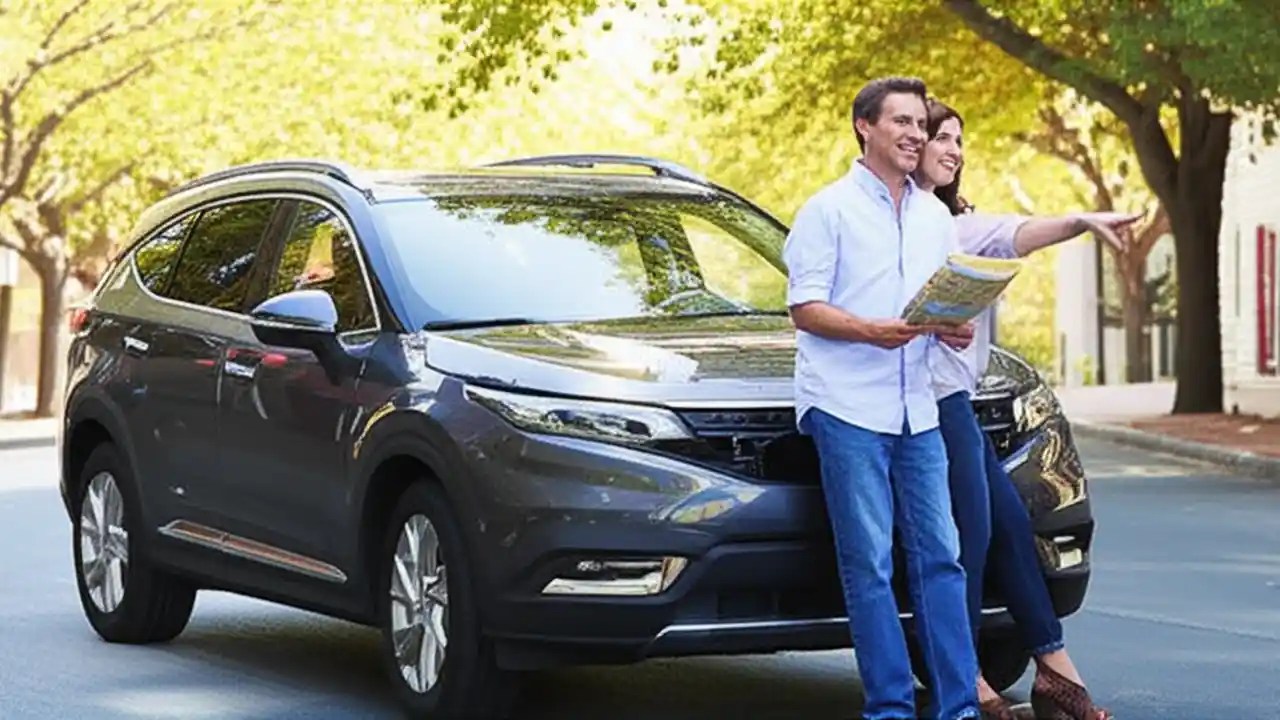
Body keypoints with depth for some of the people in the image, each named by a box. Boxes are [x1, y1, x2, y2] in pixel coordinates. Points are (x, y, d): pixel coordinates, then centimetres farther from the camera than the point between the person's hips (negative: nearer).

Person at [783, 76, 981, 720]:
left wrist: (952, 328, -1)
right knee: (869, 564, -5)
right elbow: (804, 307, -6)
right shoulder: (829, 209, -1)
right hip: (847, 404, -6)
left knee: (939, 556, 3)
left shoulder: (934, 215, 17)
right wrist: (871, 330, -21)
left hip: (917, 408, 6)